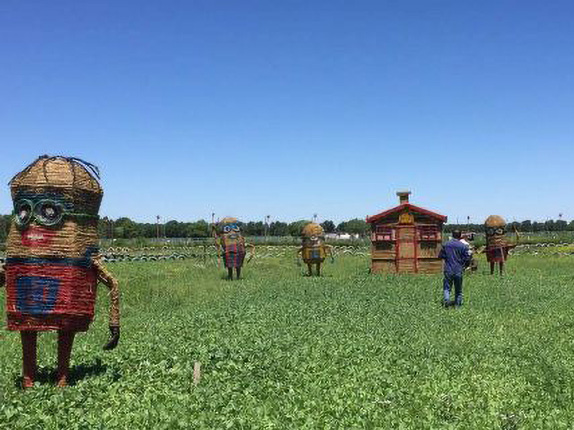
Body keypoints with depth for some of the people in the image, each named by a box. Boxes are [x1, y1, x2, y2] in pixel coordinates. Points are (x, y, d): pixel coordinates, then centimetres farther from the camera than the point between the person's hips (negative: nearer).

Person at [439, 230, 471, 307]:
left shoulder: (446, 244, -1)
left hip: (448, 270, 0)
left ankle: (446, 299, -17)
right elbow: (467, 259, -5)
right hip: (458, 271, 0)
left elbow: (440, 256, 5)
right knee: (458, 289, 14)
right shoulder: (463, 246, -6)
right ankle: (458, 303, 20)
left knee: (447, 287, 6)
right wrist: (465, 266, 15)